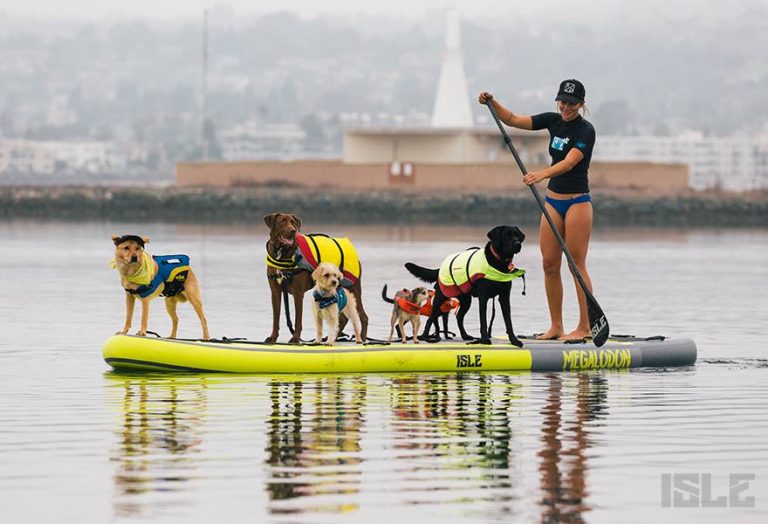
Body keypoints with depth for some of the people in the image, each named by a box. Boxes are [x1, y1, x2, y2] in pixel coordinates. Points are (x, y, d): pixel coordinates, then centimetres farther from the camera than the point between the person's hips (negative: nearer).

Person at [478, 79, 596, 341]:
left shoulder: (586, 131, -13)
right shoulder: (553, 121, 7)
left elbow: (569, 163, -27)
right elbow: (512, 120, 9)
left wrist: (542, 174, -42)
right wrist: (492, 103, -6)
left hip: (577, 202, -7)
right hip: (552, 201, 7)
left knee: (577, 265, -7)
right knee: (549, 264, 4)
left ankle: (585, 327, -3)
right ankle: (556, 327, 9)